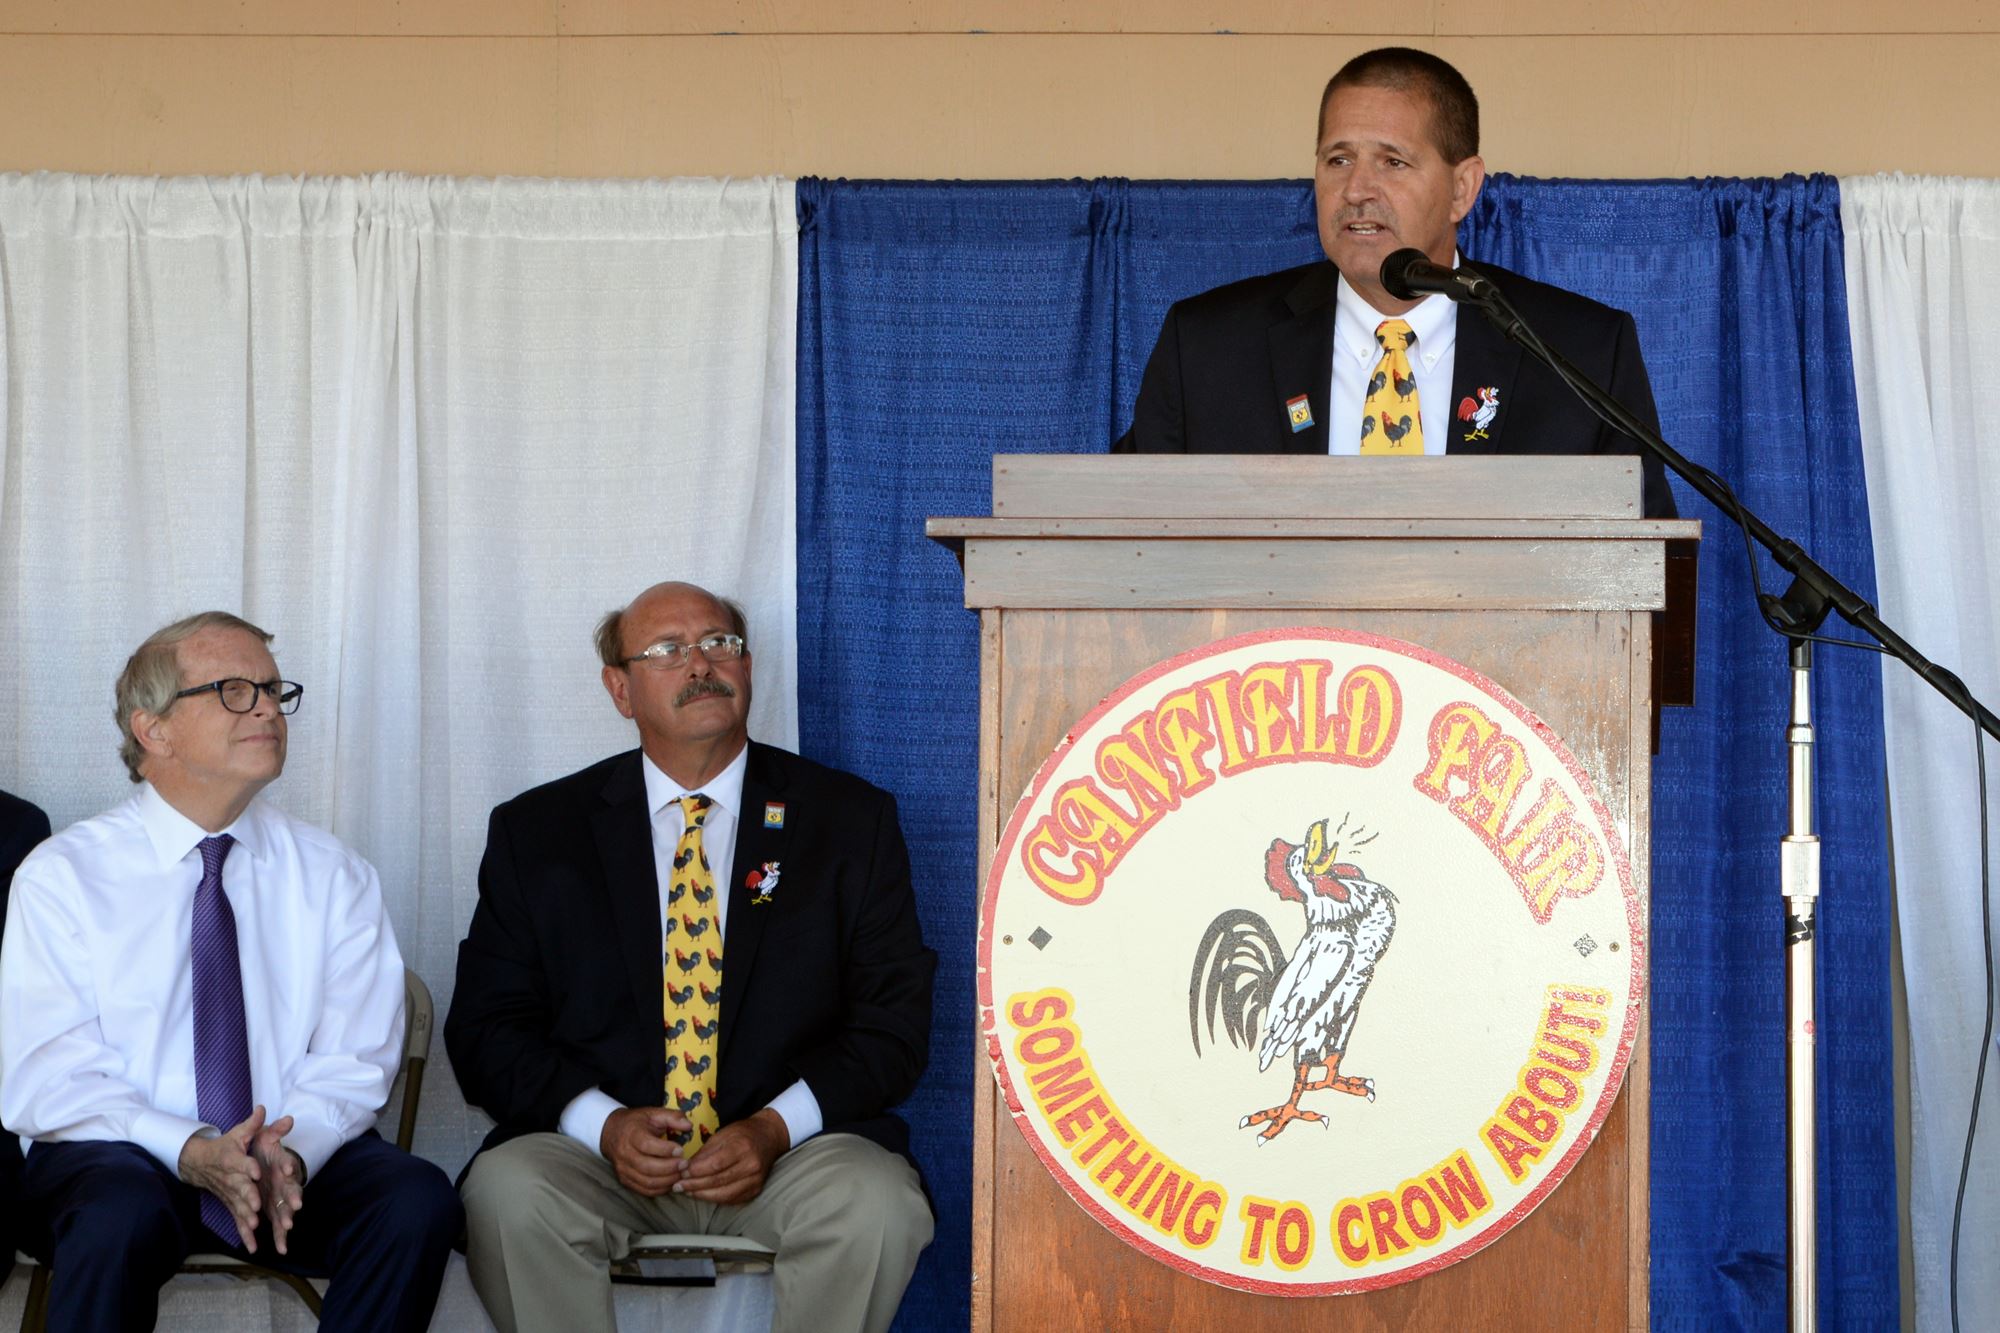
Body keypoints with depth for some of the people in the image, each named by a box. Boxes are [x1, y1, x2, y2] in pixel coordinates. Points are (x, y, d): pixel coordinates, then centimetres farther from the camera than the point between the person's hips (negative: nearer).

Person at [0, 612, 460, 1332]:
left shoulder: (333, 875, 10)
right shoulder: (64, 875, 1)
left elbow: (353, 1057, 1)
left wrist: (290, 1150, -21)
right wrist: (192, 1153, -23)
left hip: (290, 1163, 3)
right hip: (113, 1160, -3)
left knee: (417, 1198, -27)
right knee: (120, 1215, -38)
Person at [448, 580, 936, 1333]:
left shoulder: (850, 820, 8)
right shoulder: (536, 832, 10)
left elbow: (895, 1019, 4)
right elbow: (485, 1028, 6)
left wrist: (777, 1127, -13)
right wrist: (602, 1123, -13)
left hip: (789, 1150, 0)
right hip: (598, 1150, 0)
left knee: (878, 1207, -32)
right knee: (506, 1195, -32)